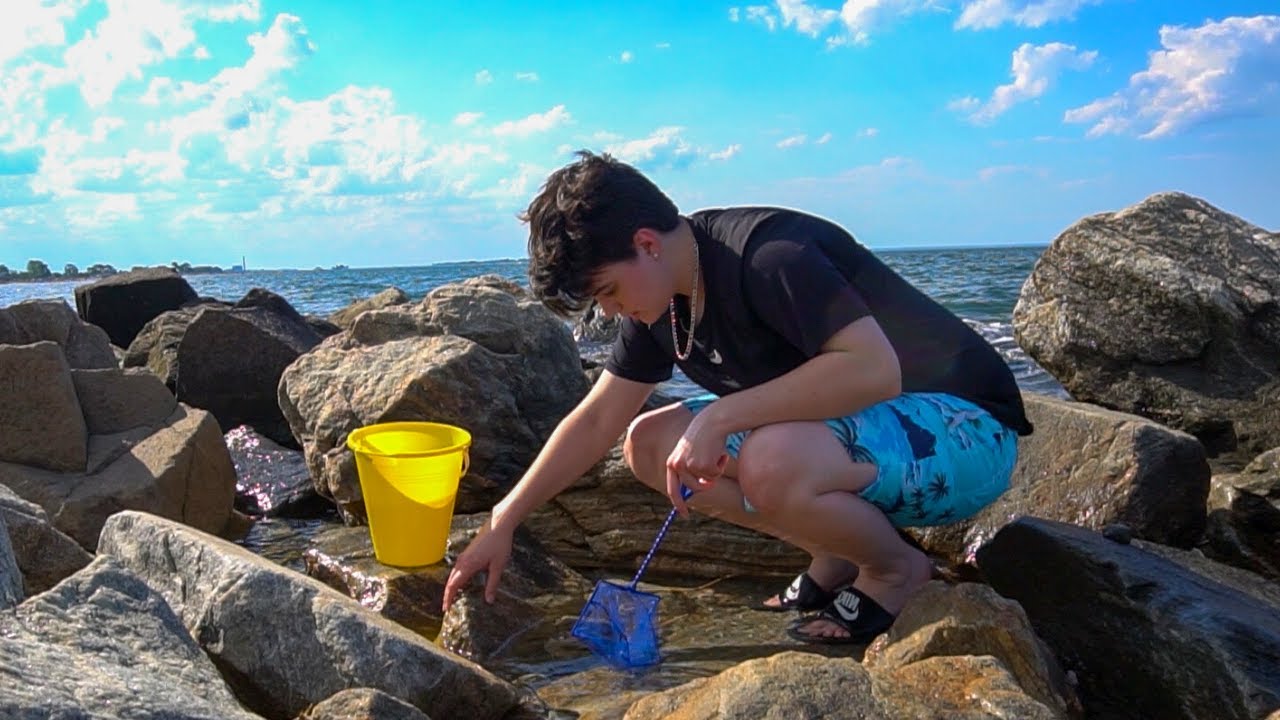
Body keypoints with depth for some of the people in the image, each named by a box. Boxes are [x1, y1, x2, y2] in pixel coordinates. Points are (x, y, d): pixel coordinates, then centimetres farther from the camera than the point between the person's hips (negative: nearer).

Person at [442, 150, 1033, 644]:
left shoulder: (767, 253, -25)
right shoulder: (660, 300, 1)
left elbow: (875, 369, -35)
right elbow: (597, 420, 5)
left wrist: (720, 416, -32)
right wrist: (503, 522, 0)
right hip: (846, 425, 9)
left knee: (771, 465, -38)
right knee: (649, 444, -2)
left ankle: (895, 569, -5)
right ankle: (837, 557, 5)